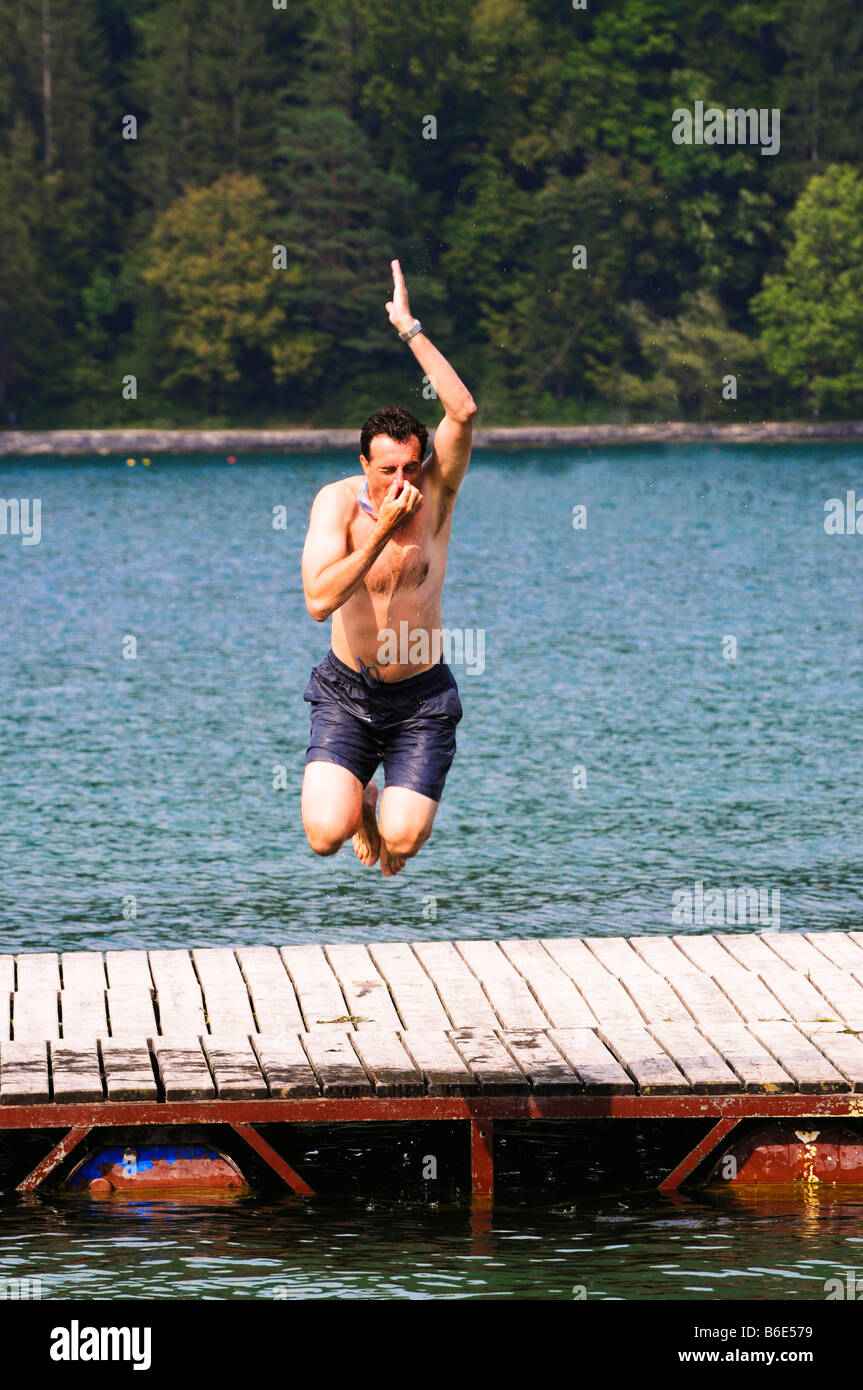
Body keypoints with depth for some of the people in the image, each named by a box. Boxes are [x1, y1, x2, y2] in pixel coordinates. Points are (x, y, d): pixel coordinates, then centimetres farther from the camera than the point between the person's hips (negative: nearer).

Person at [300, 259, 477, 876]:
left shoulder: (434, 494, -11)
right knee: (326, 836, -19)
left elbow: (464, 413, -29)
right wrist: (383, 532, -31)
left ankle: (398, 806, 24)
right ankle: (359, 800, 19)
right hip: (346, 692, 0)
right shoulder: (338, 501, -12)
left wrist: (411, 330, -31)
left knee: (401, 842, -16)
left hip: (421, 697, 0)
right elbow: (320, 601, -26)